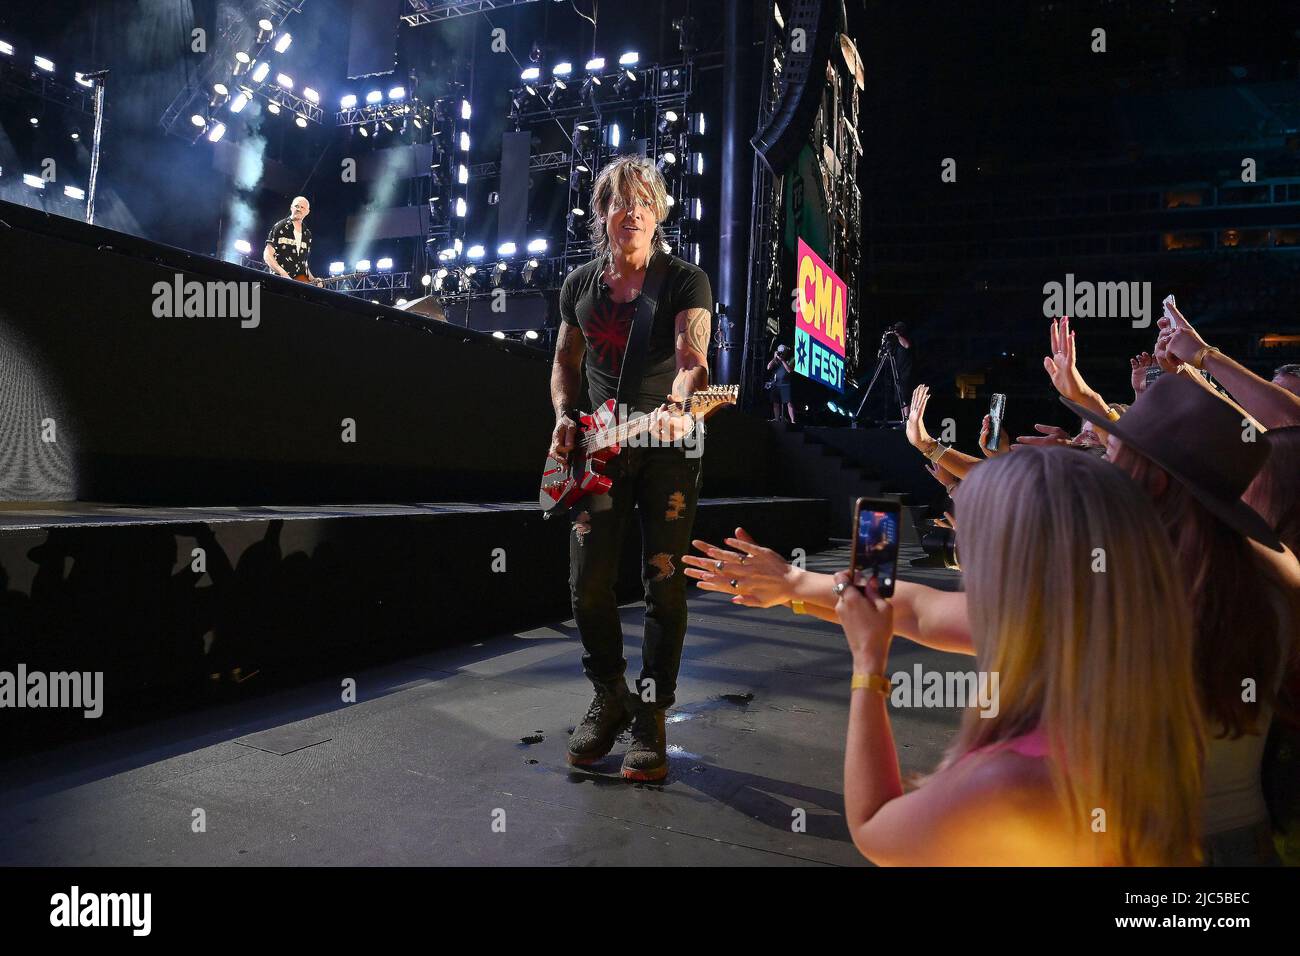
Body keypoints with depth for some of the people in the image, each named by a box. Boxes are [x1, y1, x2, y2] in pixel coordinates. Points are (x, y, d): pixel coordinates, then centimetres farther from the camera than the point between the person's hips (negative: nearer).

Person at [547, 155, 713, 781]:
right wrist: (565, 418, 1)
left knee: (664, 583, -3)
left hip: (667, 448, -3)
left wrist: (676, 408, -40)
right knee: (588, 582, 1)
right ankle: (609, 699, 24)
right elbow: (564, 363, 19)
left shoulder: (685, 281, -3)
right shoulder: (580, 284, 10)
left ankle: (650, 718, 11)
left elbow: (693, 359, -19)